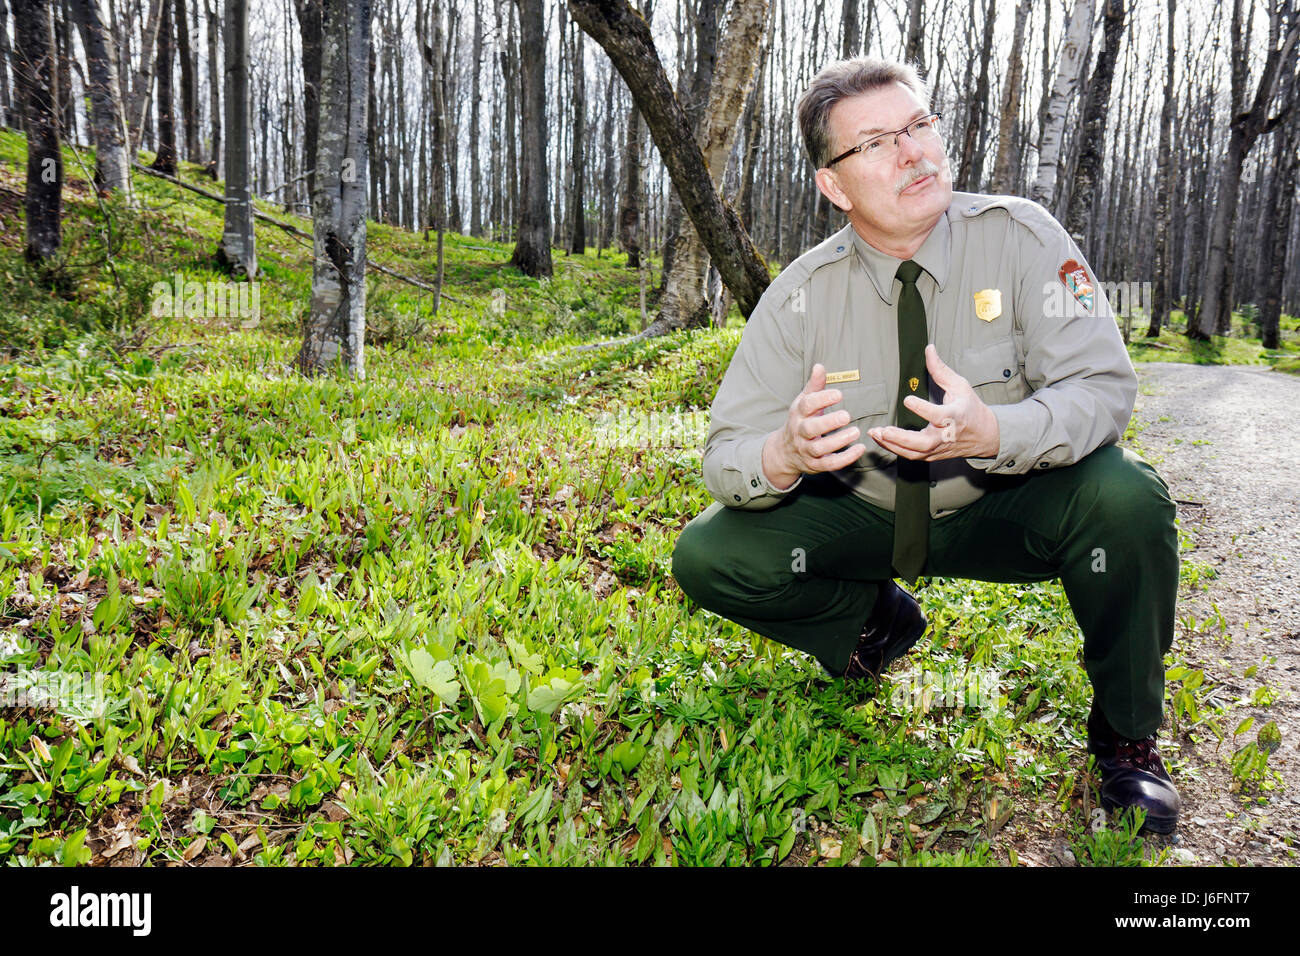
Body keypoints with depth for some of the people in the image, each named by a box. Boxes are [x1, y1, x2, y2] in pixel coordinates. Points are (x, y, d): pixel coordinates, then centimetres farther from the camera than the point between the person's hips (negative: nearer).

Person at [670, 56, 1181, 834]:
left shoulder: (1019, 237, -15)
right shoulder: (803, 295, -14)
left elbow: (1103, 386, -21)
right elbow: (726, 455, -16)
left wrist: (992, 432, -42)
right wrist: (786, 453, -41)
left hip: (1002, 510, -1)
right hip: (865, 518, 1)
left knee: (1126, 495, -32)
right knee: (707, 556, -19)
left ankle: (1127, 734, -4)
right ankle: (876, 619, 11)